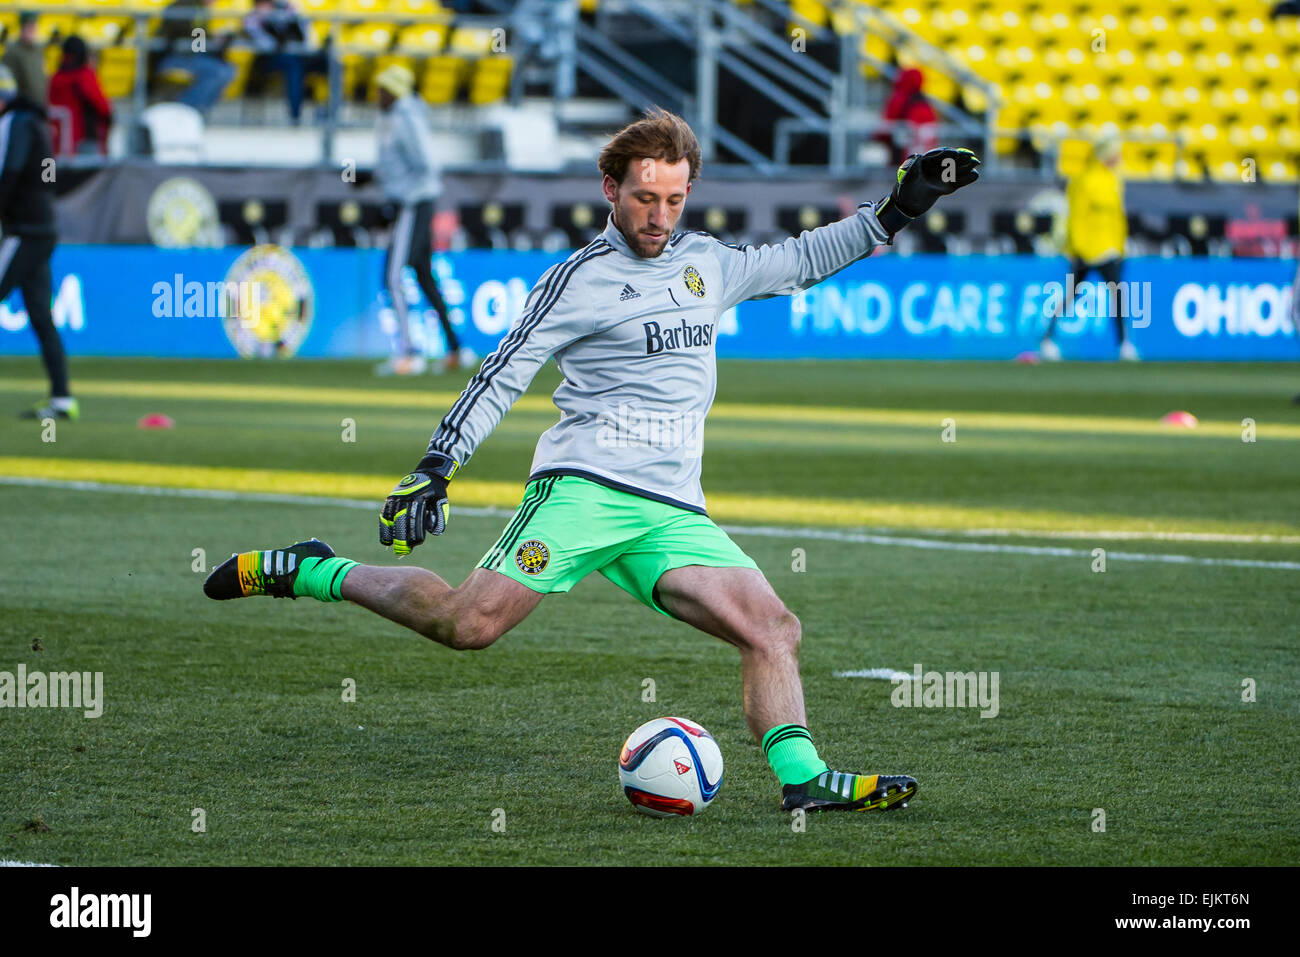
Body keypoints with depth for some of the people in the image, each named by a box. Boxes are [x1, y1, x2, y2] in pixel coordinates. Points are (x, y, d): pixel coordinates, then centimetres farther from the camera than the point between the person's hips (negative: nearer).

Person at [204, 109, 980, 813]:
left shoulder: (709, 263, 19)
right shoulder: (581, 278, 1)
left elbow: (799, 262, 35)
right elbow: (504, 375, -1)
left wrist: (895, 213, 28)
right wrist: (438, 465, -9)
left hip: (674, 513, 6)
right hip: (585, 487, -6)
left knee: (773, 629, -12)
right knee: (468, 622, -18)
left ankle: (802, 777, -12)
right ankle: (307, 573, -3)